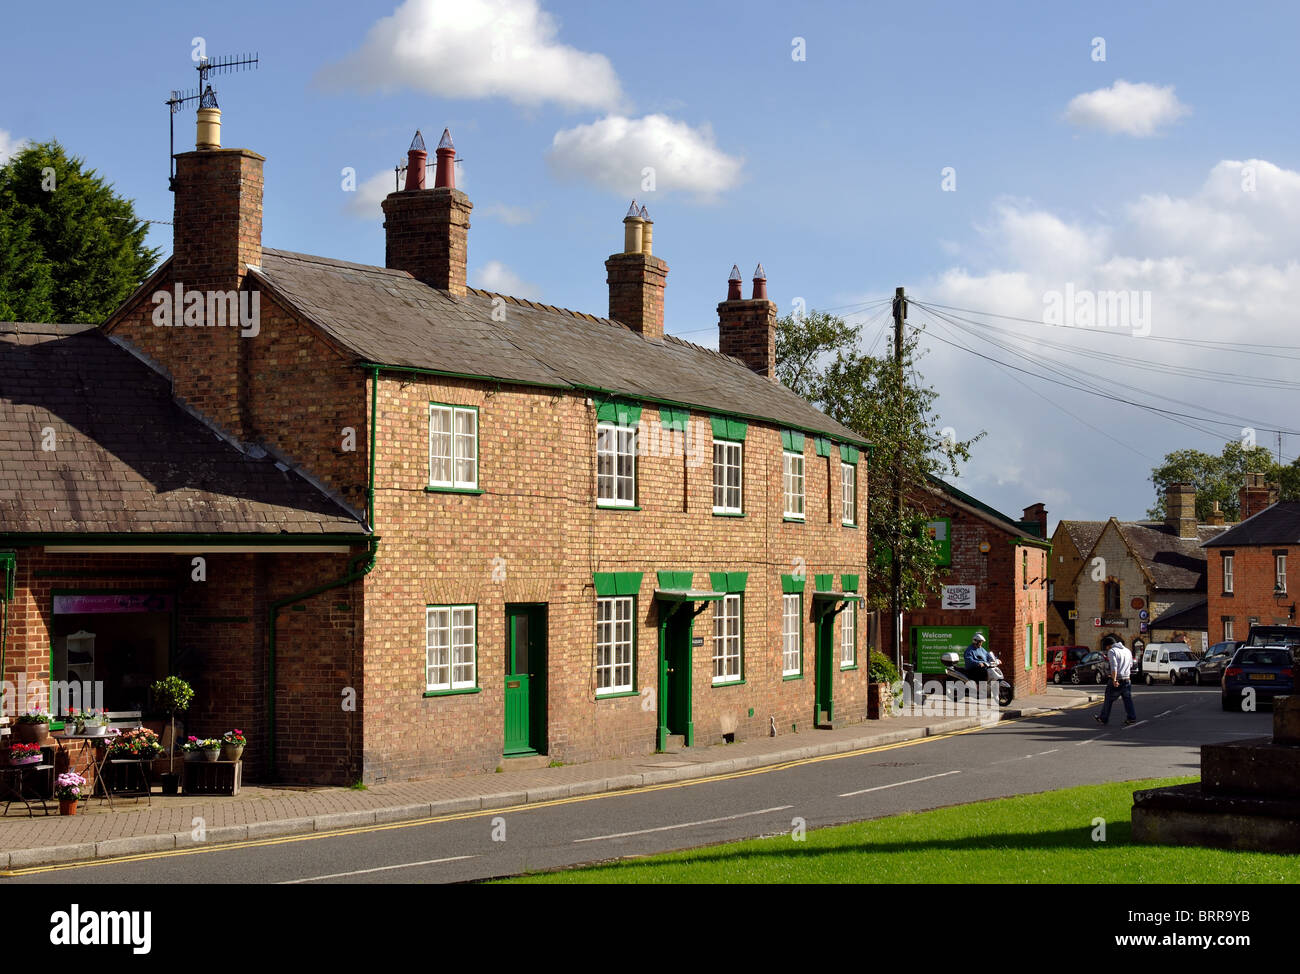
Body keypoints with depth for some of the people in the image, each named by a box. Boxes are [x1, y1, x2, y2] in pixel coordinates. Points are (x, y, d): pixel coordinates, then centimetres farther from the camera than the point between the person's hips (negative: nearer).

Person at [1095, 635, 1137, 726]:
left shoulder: (1112, 651, -9)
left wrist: (1114, 680, -27)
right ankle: (1132, 718, 2)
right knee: (1128, 699, 9)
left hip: (1117, 681, -6)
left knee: (1109, 700, 6)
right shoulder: (1127, 650, 14)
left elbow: (1114, 667, -21)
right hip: (1127, 680, 6)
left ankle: (1103, 718, 15)